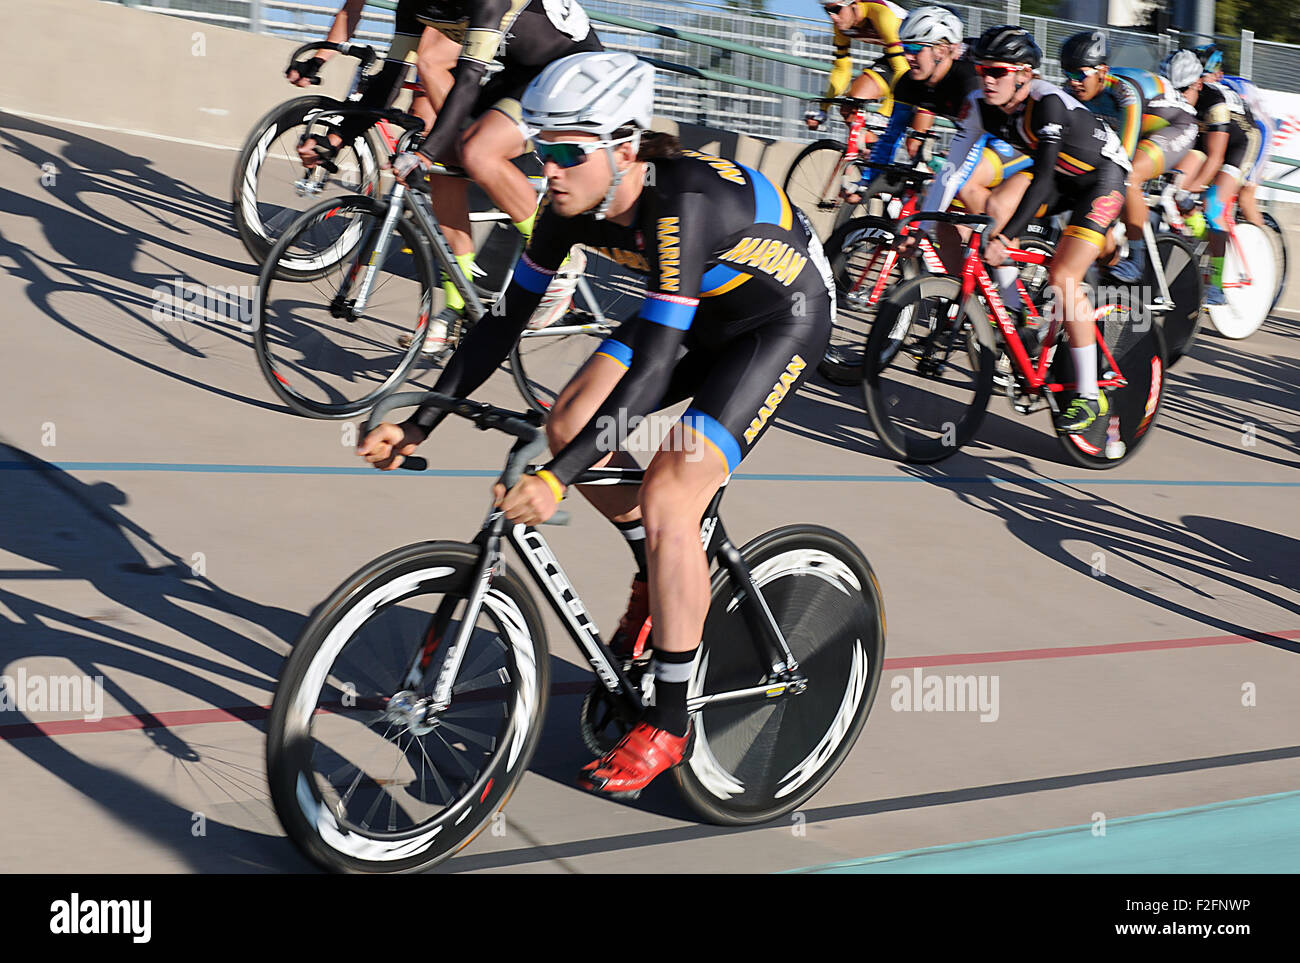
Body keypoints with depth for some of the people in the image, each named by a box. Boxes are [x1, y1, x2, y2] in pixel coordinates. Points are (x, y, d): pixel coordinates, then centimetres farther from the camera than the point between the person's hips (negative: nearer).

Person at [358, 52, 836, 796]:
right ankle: (663, 572, 21)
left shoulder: (681, 204, -37)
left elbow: (652, 367, -41)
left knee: (667, 502, -18)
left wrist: (555, 481, -46)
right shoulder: (576, 205, -14)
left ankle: (670, 724, -5)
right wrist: (419, 426, -13)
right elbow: (506, 320, -8)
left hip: (782, 320, -8)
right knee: (568, 425, -5)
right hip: (701, 310, 8)